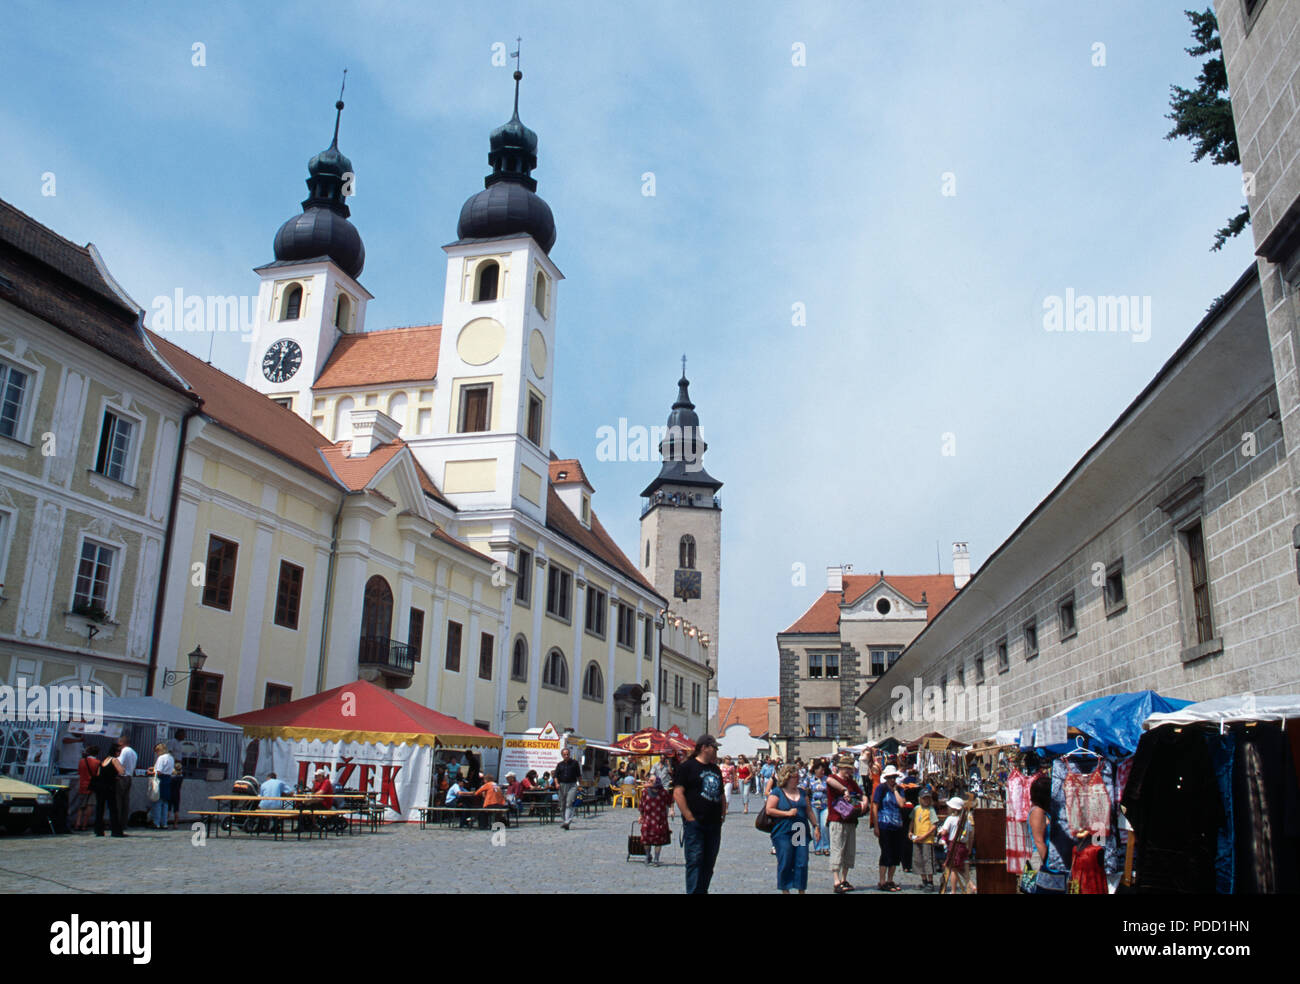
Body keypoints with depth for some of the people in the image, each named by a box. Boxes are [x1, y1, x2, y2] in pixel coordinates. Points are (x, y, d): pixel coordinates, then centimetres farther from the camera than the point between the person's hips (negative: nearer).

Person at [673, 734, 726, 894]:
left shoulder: (716, 769, 18)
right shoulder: (687, 766, -5)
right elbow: (677, 793, -11)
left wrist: (723, 814, 13)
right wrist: (689, 817, -15)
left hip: (714, 825, 7)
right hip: (695, 824, -7)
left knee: (709, 862, 10)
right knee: (695, 861, -7)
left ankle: (703, 890, 19)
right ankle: (693, 892, -5)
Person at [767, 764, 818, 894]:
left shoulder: (802, 792, 17)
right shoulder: (777, 792, -1)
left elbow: (809, 811, 20)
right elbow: (769, 810, -9)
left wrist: (815, 826, 13)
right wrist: (787, 813, -12)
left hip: (801, 833, 5)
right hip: (783, 834, -5)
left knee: (802, 863, 1)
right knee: (785, 864, -2)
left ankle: (801, 889, 10)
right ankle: (785, 890, 10)